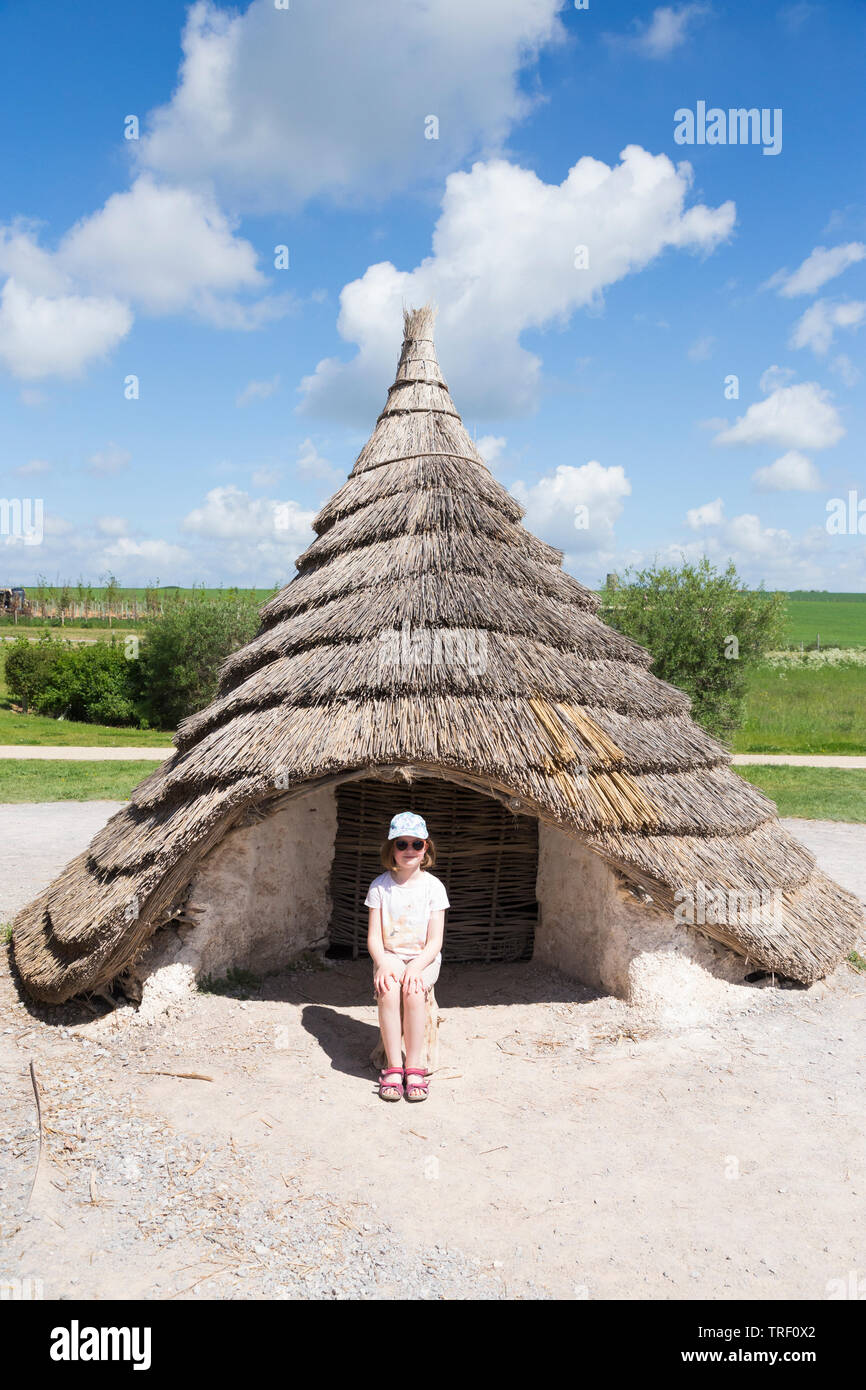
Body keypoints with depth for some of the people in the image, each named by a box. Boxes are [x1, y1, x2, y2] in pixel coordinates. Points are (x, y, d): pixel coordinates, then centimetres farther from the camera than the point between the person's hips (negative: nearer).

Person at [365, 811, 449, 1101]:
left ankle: (414, 1067, -19)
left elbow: (435, 941, -6)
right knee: (388, 989, -31)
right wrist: (382, 963, -21)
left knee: (414, 990, -31)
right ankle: (393, 1065, -20)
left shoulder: (433, 886, -4)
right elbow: (374, 937, -1)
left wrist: (416, 967, -22)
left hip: (424, 958, -1)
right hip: (390, 956, 1)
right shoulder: (380, 886, 0)